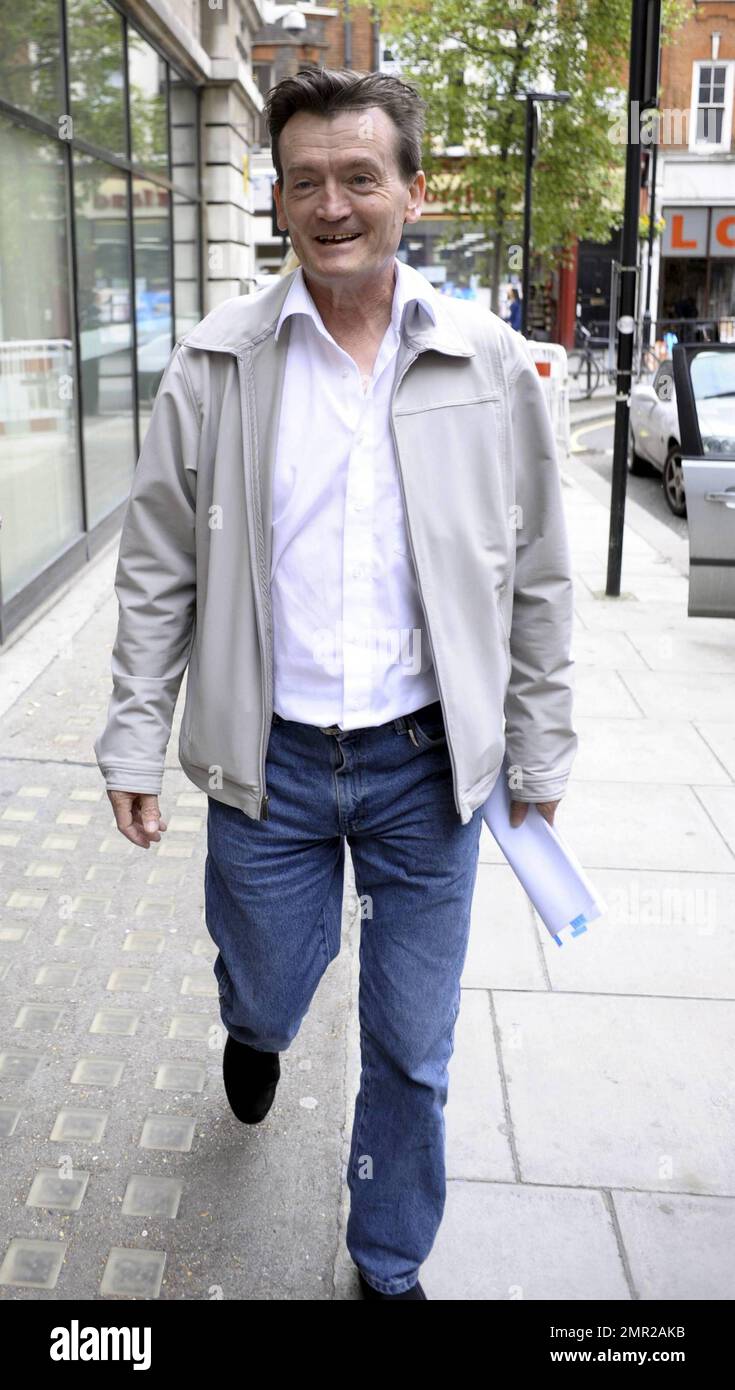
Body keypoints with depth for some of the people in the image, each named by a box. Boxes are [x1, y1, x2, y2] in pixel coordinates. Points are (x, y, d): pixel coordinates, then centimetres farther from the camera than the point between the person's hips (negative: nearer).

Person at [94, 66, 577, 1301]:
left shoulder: (492, 366, -3)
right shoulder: (215, 367, -4)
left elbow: (536, 581, 3)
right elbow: (157, 574, 1)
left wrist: (539, 754, 5)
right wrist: (135, 743, 0)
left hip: (430, 764, 0)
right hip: (268, 760, 0)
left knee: (413, 1054, 11)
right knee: (265, 992, 20)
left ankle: (390, 1268, 38)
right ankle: (253, 1037, 60)